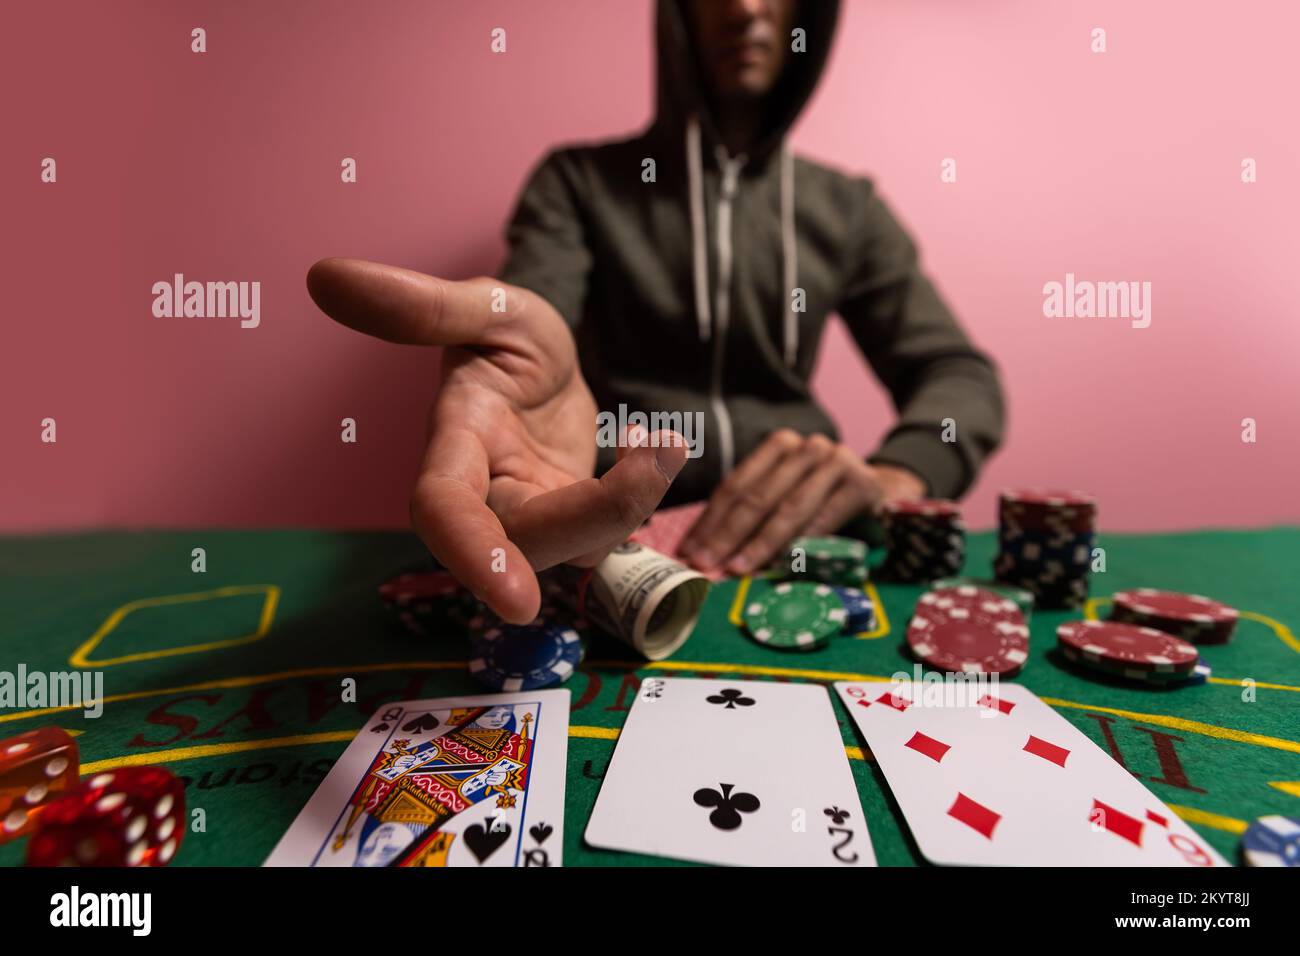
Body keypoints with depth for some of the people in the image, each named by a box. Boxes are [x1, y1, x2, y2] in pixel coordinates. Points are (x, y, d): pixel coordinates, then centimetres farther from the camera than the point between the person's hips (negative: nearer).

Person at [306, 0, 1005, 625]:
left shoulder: (847, 209, 11)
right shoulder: (579, 181, 6)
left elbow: (962, 376, 4)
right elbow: (527, 317, -11)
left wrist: (893, 481, -18)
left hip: (792, 543, 3)